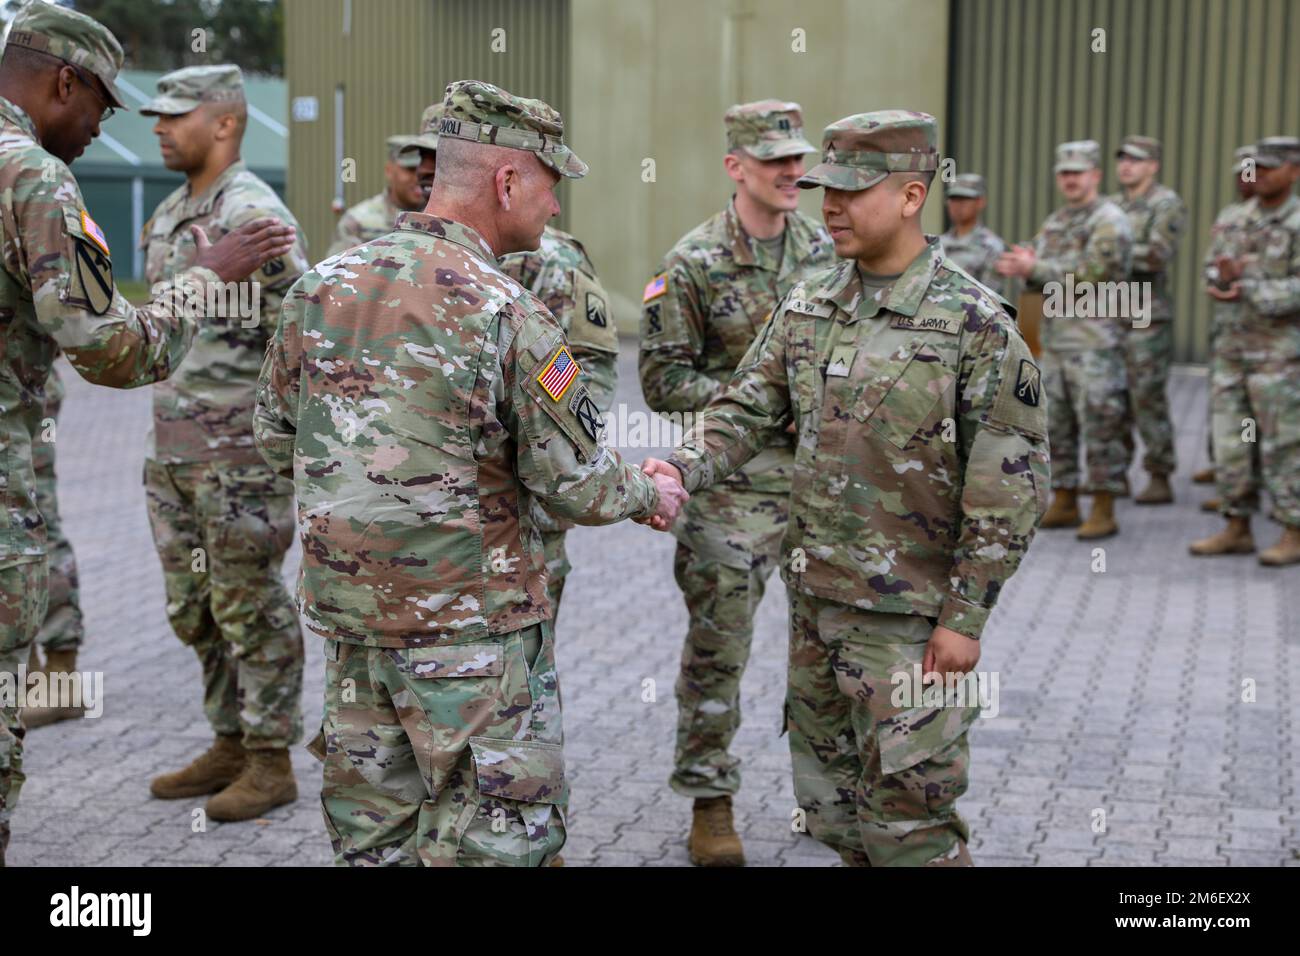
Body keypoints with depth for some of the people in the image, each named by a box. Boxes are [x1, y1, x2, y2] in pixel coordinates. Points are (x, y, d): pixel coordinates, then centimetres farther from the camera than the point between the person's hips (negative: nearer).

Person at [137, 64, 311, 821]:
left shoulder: (255, 214, -16)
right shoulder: (171, 215, 13)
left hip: (242, 444, -9)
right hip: (176, 445, 9)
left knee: (250, 605, -1)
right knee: (196, 606, 13)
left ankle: (272, 763, 10)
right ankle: (231, 746, 25)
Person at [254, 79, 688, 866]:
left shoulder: (322, 285, 1)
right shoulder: (508, 311, -17)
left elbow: (277, 438, 11)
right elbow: (575, 481, -12)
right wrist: (649, 496, 7)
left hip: (344, 600, 6)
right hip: (467, 614, -6)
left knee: (375, 830, 17)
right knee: (500, 830, 5)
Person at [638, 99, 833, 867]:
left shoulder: (829, 251, 5)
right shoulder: (695, 263, -8)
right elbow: (664, 380, -8)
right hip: (735, 481, -4)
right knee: (718, 646, 1)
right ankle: (711, 803, 15)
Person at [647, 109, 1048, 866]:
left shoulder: (976, 325, -13)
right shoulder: (809, 307, 5)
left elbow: (1011, 486, -13)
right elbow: (746, 412, 5)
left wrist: (966, 617, -14)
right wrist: (683, 469, -16)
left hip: (909, 614, -6)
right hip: (815, 597, 6)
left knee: (907, 807, 0)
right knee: (830, 799, 17)